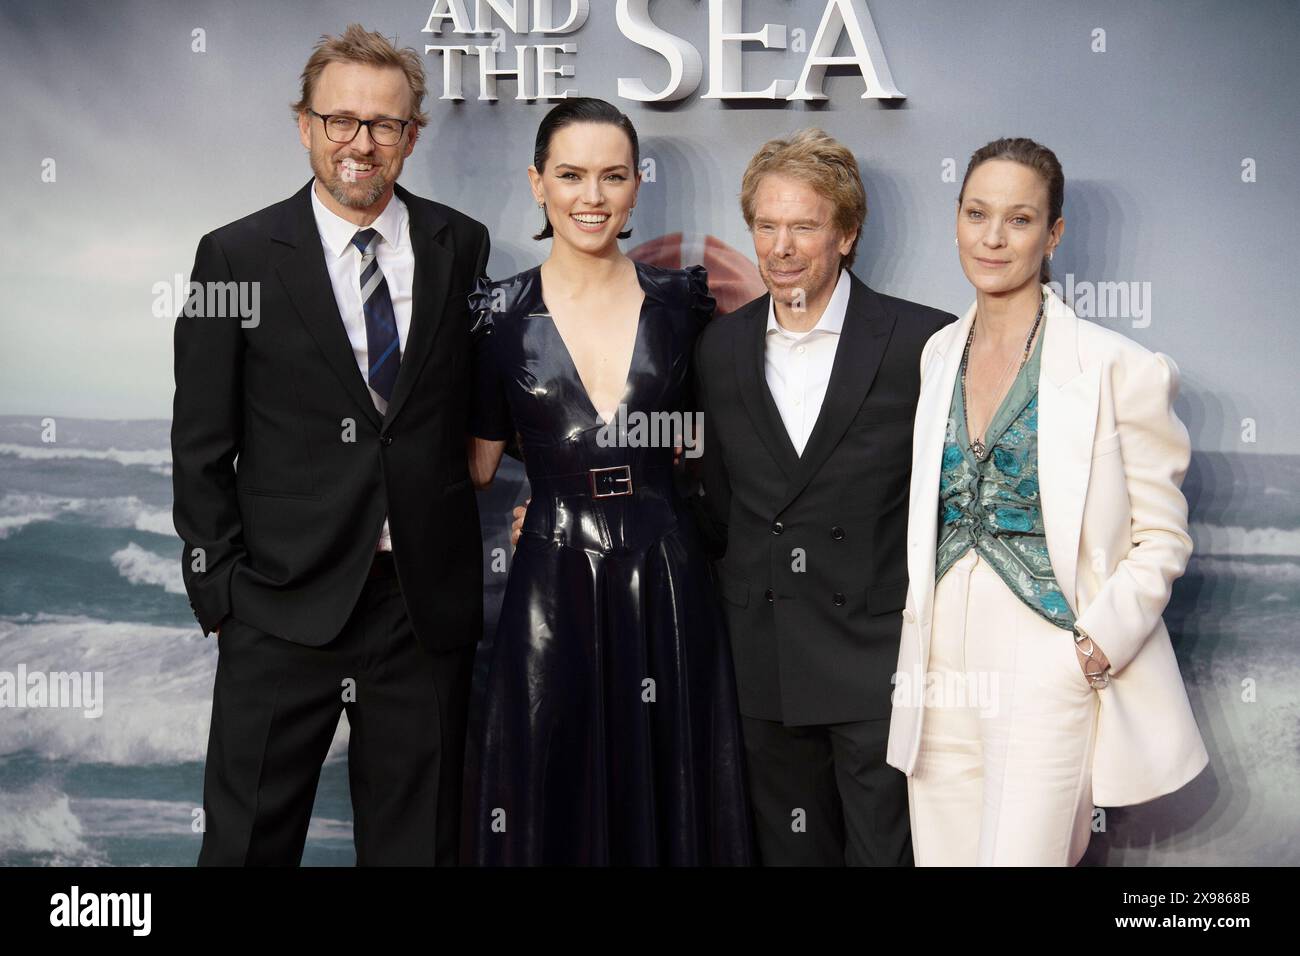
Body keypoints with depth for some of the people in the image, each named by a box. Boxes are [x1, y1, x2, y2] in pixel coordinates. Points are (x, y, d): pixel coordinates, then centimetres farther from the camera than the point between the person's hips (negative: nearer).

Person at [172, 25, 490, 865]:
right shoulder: (238, 256, -2)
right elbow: (202, 447, 0)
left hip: (428, 603, 2)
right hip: (285, 606, -2)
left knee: (418, 838, 13)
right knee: (250, 839, 7)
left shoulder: (463, 248, 5)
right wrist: (220, 591, -4)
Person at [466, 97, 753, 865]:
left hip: (666, 585, 1)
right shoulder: (499, 312, 1)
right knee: (554, 805, 9)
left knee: (670, 798, 10)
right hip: (553, 591, -1)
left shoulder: (684, 299, 2)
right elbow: (476, 463, 6)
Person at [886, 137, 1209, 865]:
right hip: (941, 669, 5)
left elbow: (1161, 535, -3)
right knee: (944, 855, 10)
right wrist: (917, 624, 7)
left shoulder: (1118, 367, -6)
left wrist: (1098, 646, -14)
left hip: (1051, 672, -5)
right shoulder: (938, 355, 10)